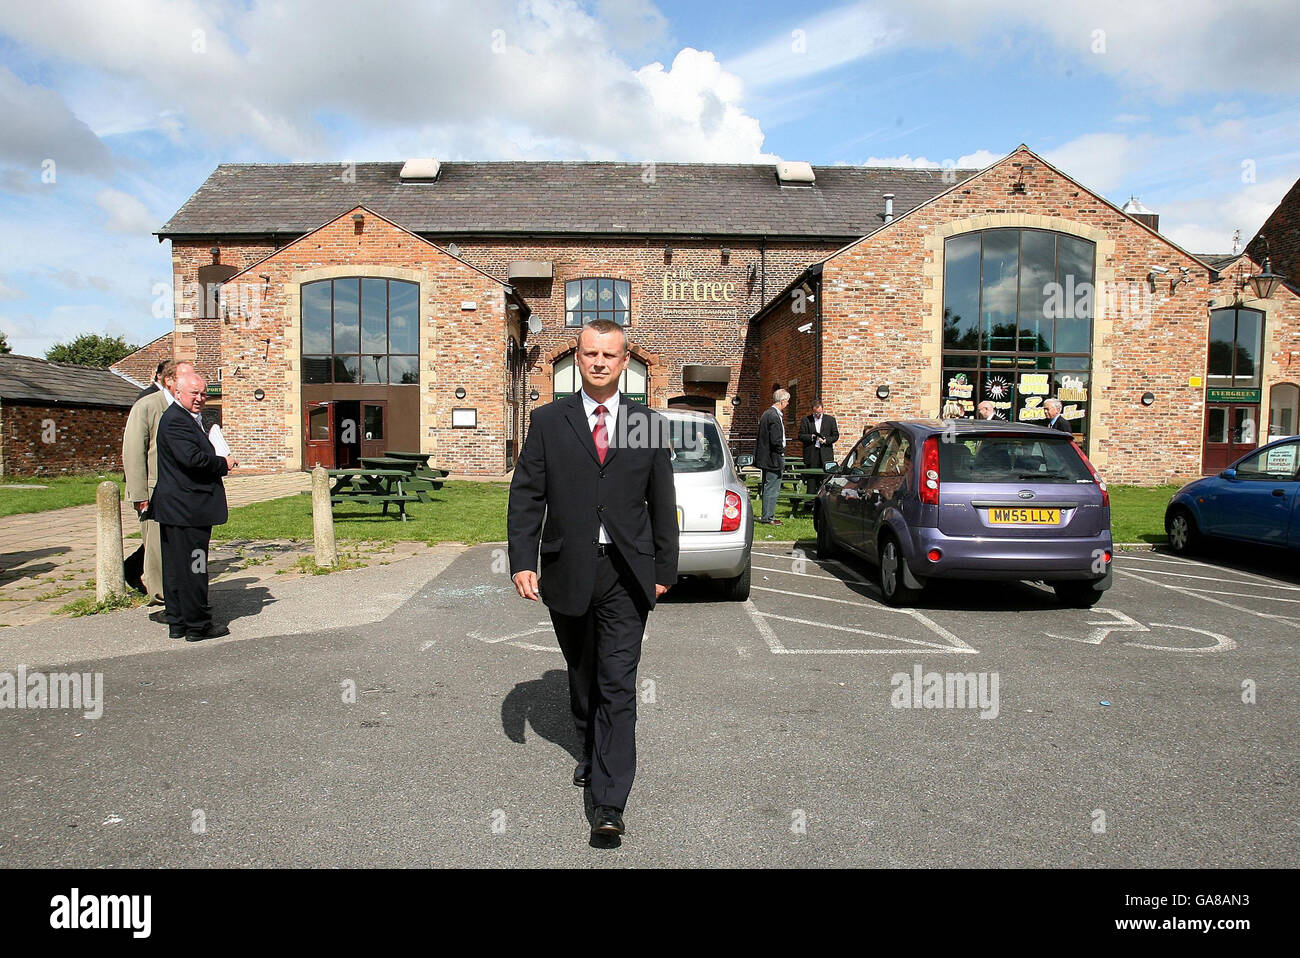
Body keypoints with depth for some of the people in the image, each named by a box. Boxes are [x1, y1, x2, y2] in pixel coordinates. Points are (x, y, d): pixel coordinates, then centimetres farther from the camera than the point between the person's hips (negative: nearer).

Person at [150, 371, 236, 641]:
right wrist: (223, 463, -11)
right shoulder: (175, 420, -15)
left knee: (175, 566, 15)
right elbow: (191, 458, -26)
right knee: (192, 566, -3)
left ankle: (177, 622, 24)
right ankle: (197, 625, 5)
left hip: (175, 507, 11)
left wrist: (220, 464, 4)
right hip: (188, 509, -11)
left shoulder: (190, 419, 19)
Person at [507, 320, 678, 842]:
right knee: (582, 677, 19)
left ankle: (609, 803, -1)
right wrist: (522, 561, -9)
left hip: (626, 574, -1)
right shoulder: (548, 421, 3)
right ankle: (591, 750, 43)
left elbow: (662, 504, 8)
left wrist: (664, 569, 7)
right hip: (568, 572, 2)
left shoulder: (649, 424, 4)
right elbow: (525, 496, 0)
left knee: (618, 685, -6)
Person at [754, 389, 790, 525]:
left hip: (765, 457, 10)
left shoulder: (767, 413, 12)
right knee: (771, 488, -2)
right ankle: (767, 518, 4)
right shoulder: (774, 417, -20)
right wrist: (781, 453, -10)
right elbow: (776, 440, -23)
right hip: (773, 459, -10)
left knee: (768, 488, 16)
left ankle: (767, 515, 24)